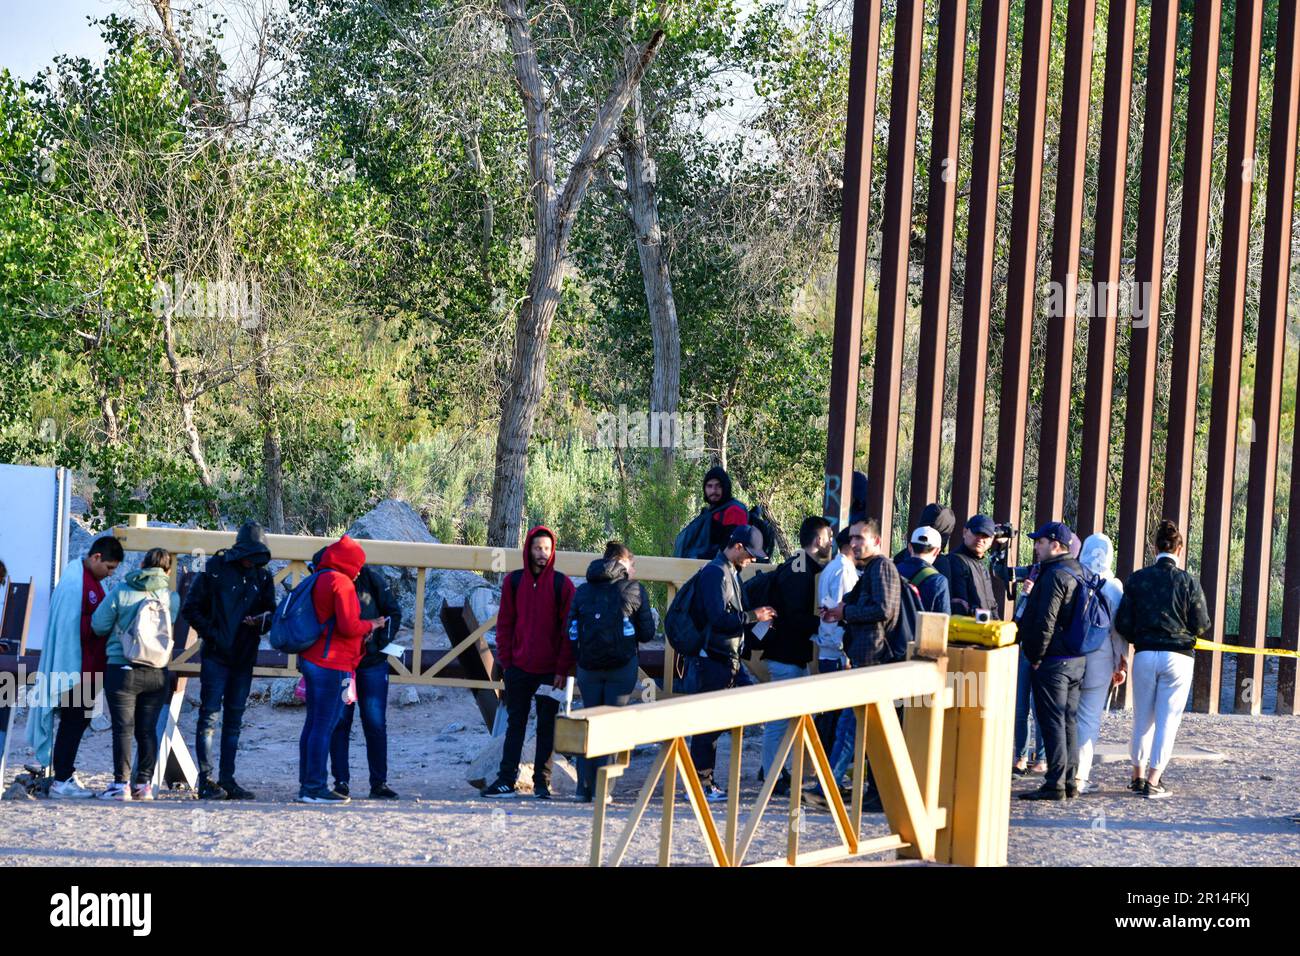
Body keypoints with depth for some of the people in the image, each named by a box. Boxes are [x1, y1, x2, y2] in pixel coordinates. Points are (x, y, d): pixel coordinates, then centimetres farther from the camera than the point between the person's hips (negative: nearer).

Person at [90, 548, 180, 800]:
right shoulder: (172, 597, 0)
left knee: (123, 728, 1)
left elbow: (99, 625, -2)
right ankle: (144, 784, 10)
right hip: (158, 673, 3)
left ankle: (121, 784, -2)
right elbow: (169, 626, 9)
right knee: (148, 730, 10)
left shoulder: (122, 592, -6)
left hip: (122, 669, -3)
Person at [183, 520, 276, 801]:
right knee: (210, 716, -7)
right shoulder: (215, 568, -4)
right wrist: (210, 633, -12)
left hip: (244, 659, 5)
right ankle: (206, 780, -6)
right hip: (216, 656, -5)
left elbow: (272, 611, 10)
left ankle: (227, 779, 14)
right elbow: (190, 607, -2)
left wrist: (263, 619, -13)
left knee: (234, 719, 9)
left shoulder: (263, 577, 8)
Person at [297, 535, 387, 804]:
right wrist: (371, 625, -1)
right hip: (332, 664, -10)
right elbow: (349, 627, -18)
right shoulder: (341, 582, -12)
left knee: (314, 723, 12)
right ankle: (315, 788, -8)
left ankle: (307, 785, 15)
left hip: (311, 659, 10)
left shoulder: (318, 580, 16)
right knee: (324, 726, -8)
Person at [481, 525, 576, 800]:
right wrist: (505, 661, 0)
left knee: (547, 726, 4)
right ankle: (506, 780, 8)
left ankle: (542, 782, 8)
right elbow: (504, 625, 7)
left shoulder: (562, 584, -2)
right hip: (519, 668, 2)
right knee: (515, 724, 6)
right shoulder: (514, 581, 5)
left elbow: (568, 630, -3)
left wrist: (563, 669, -8)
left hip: (550, 671, -2)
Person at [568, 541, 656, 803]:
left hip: (588, 666, 3)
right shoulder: (633, 588, -1)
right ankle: (600, 789, -4)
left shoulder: (582, 590, 9)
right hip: (622, 666, -3)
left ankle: (584, 787, 8)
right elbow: (646, 633, 0)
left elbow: (572, 631, 6)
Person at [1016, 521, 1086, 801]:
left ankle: (1055, 784, -8)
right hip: (1077, 659, 9)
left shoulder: (1055, 576, -15)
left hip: (1052, 662, -9)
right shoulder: (1079, 573, 15)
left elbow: (1045, 622, -20)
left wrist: (1036, 657, -11)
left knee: (1052, 722, -7)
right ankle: (1069, 782, 16)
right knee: (1069, 721, 12)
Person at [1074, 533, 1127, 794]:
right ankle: (1079, 775, 0)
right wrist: (1122, 663, 5)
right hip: (1099, 657, -2)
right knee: (1090, 717, 3)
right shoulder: (1112, 586, -5)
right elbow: (1118, 627, -3)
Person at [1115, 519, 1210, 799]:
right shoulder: (1188, 582, -6)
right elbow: (1201, 625, -4)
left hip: (1144, 656, 2)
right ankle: (1153, 782, 0)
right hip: (1177, 658, -2)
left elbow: (1123, 623, -1)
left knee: (1142, 719, 15)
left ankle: (1138, 776, 23)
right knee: (1167, 720, 2)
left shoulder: (1137, 579, 0)